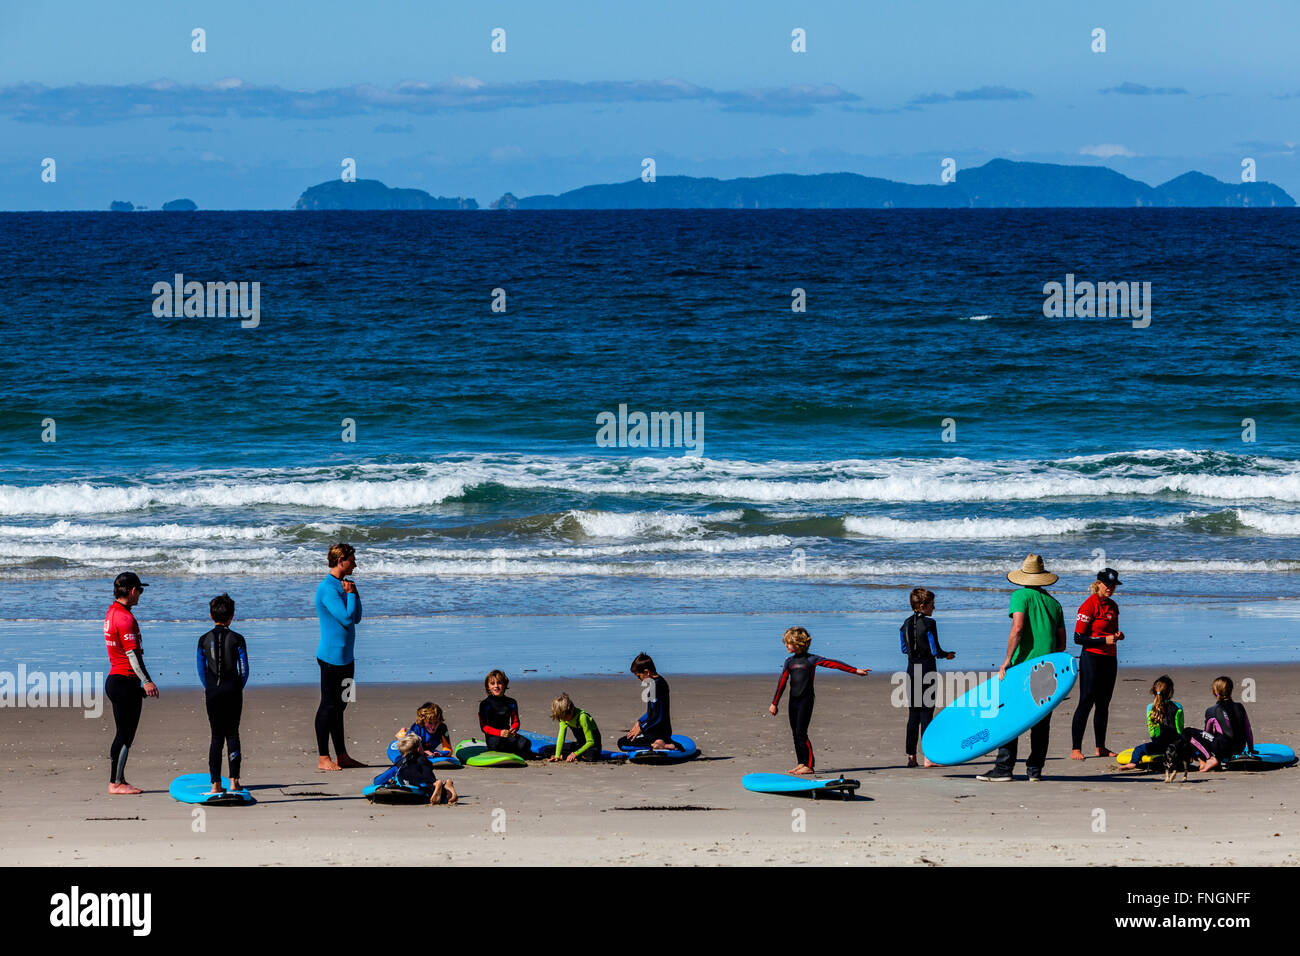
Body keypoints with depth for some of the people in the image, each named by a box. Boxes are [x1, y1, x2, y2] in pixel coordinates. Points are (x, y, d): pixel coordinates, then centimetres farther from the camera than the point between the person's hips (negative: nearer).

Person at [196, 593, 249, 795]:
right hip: (232, 690, -1)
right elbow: (244, 669, -3)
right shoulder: (237, 639, -4)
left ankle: (216, 783, -1)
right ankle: (233, 780, 3)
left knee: (216, 736, 5)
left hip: (212, 692, 1)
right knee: (232, 733, 8)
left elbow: (201, 670, 4)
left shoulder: (204, 640, 1)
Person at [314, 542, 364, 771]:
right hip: (332, 656, -10)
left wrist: (353, 593, 1)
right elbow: (347, 617, -22)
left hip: (345, 656, 10)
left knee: (339, 705, 13)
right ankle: (323, 758, -2)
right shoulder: (327, 589, -16)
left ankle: (342, 756, 18)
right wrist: (351, 594, -9)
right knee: (329, 705, -6)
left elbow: (356, 617, 14)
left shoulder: (342, 586, 15)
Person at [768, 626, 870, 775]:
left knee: (801, 733, -11)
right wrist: (774, 703, 12)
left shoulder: (811, 659, -4)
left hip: (806, 700, -6)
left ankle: (809, 765, -9)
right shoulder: (789, 661, 11)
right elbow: (782, 683, 12)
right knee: (795, 733, 6)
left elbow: (833, 664, -6)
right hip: (793, 700, 6)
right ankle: (801, 763, 13)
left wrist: (856, 670, -10)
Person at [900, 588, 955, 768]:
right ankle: (928, 757, -5)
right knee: (926, 712, -4)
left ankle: (911, 756, 10)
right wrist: (946, 655, 9)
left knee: (913, 714, 10)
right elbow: (935, 650, -10)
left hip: (912, 669, 6)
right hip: (927, 669, -6)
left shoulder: (907, 624, 7)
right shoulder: (929, 623, -12)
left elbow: (903, 648, 12)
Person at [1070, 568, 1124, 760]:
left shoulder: (1112, 606, 14)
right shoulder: (1089, 605, -10)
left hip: (1110, 658, 8)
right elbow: (1078, 638, -13)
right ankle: (1075, 748, -11)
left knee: (1103, 703, 11)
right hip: (1092, 657, -8)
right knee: (1086, 702, -10)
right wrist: (1104, 640, -21)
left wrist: (1118, 635, 2)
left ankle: (1101, 747, 18)